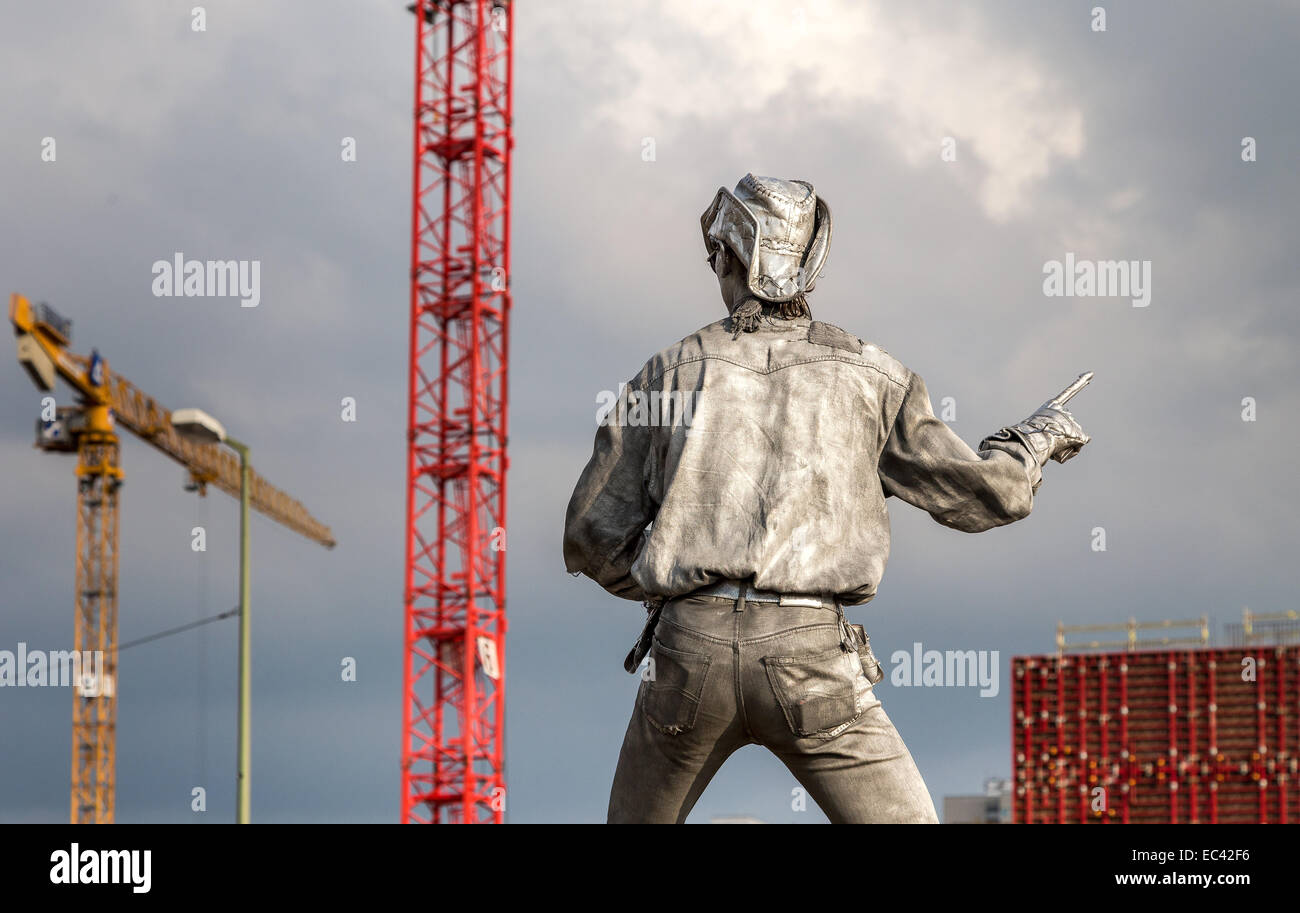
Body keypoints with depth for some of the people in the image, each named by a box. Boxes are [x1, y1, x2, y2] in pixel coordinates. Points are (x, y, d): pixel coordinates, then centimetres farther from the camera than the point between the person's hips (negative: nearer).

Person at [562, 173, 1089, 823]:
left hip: (690, 648, 2)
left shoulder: (669, 372, 9)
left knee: (638, 820, 21)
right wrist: (1038, 437, 29)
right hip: (810, 654, -1)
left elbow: (592, 537, 8)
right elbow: (982, 493, 8)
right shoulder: (866, 375, 6)